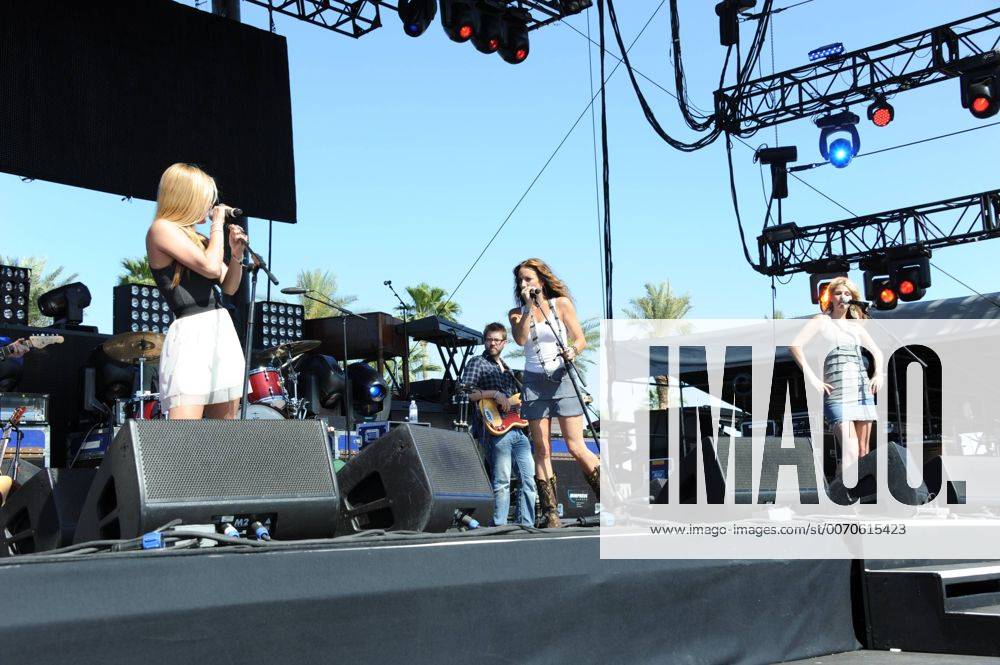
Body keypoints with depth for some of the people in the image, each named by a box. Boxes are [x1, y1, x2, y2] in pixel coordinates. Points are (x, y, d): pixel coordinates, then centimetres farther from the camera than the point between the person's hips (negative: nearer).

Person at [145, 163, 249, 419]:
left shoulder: (197, 237, 20)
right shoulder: (162, 229, -3)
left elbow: (229, 287, 23)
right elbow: (211, 267, -15)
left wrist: (236, 253, 7)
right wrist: (218, 225, -1)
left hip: (224, 331, 9)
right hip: (192, 334, -9)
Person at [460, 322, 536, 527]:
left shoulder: (506, 368, 25)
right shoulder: (477, 363, 2)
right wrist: (495, 393, -16)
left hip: (518, 429, 7)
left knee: (530, 479, 4)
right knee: (502, 482, -8)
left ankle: (526, 525, 10)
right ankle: (499, 527, -3)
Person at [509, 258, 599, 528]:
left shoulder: (561, 303, 5)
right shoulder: (517, 312, 10)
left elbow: (580, 339, 3)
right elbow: (520, 339, -9)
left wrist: (572, 350, -18)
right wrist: (529, 306, -10)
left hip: (562, 378, -2)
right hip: (534, 382, 3)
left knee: (576, 447, -9)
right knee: (542, 450, -1)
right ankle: (551, 515, 1)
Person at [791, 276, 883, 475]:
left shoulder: (855, 325, 19)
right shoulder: (822, 320, 4)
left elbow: (877, 352, 26)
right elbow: (796, 345, -9)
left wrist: (879, 374, 6)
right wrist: (811, 377, -16)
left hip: (863, 389, 6)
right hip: (837, 391, -6)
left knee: (863, 450, 5)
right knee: (850, 452, -17)